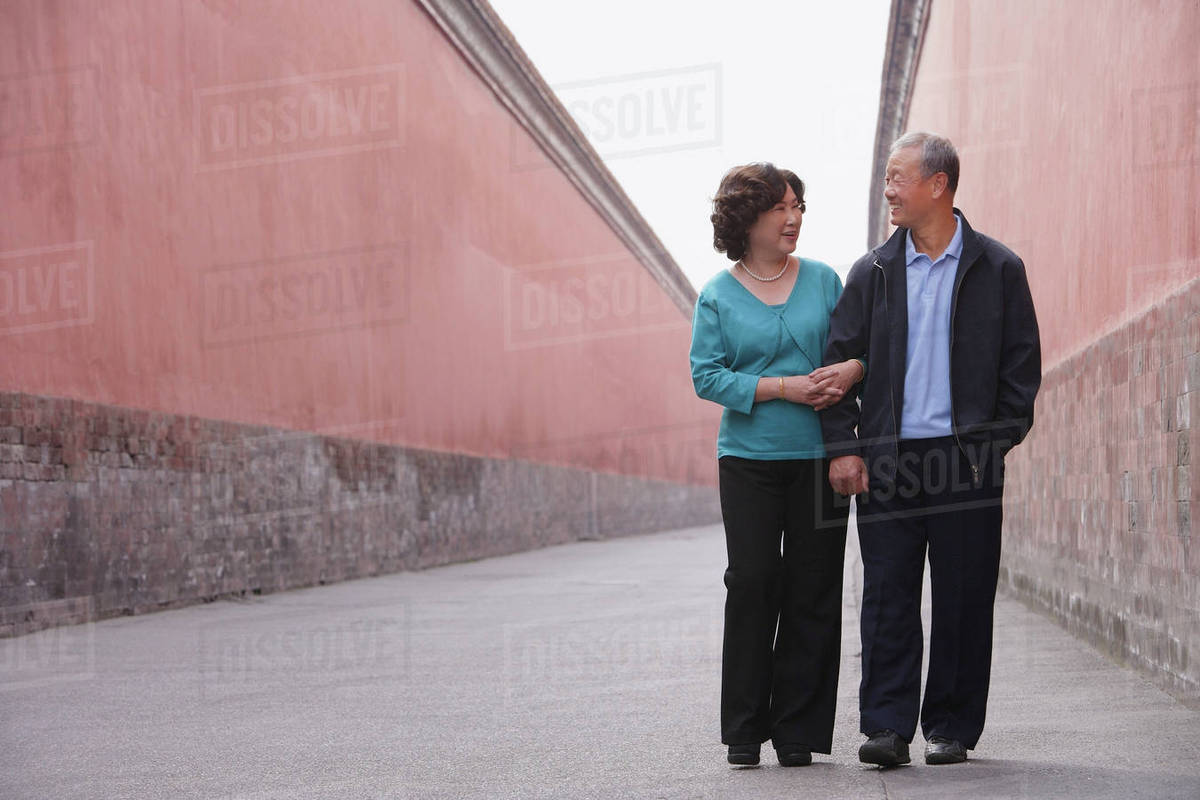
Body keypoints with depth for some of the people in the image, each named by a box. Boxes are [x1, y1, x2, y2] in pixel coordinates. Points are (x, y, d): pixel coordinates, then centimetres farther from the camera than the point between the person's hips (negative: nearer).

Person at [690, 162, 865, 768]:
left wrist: (850, 370, -12)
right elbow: (707, 375, -5)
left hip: (818, 456, 2)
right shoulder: (718, 296, 3)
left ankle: (798, 729, 8)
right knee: (752, 582, -6)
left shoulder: (824, 280, 9)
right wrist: (784, 387, -15)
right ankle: (745, 728, 5)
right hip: (749, 457, -2)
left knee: (812, 592, 0)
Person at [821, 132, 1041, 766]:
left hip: (967, 458, -2)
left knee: (963, 599, 2)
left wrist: (999, 440, -6)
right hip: (887, 460, 2)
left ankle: (952, 727, 12)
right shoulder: (873, 272, 10)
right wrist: (842, 447, -1)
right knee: (887, 596, -1)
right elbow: (839, 361, 8)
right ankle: (887, 726, 3)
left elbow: (1022, 363, 4)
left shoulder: (998, 269, 4)